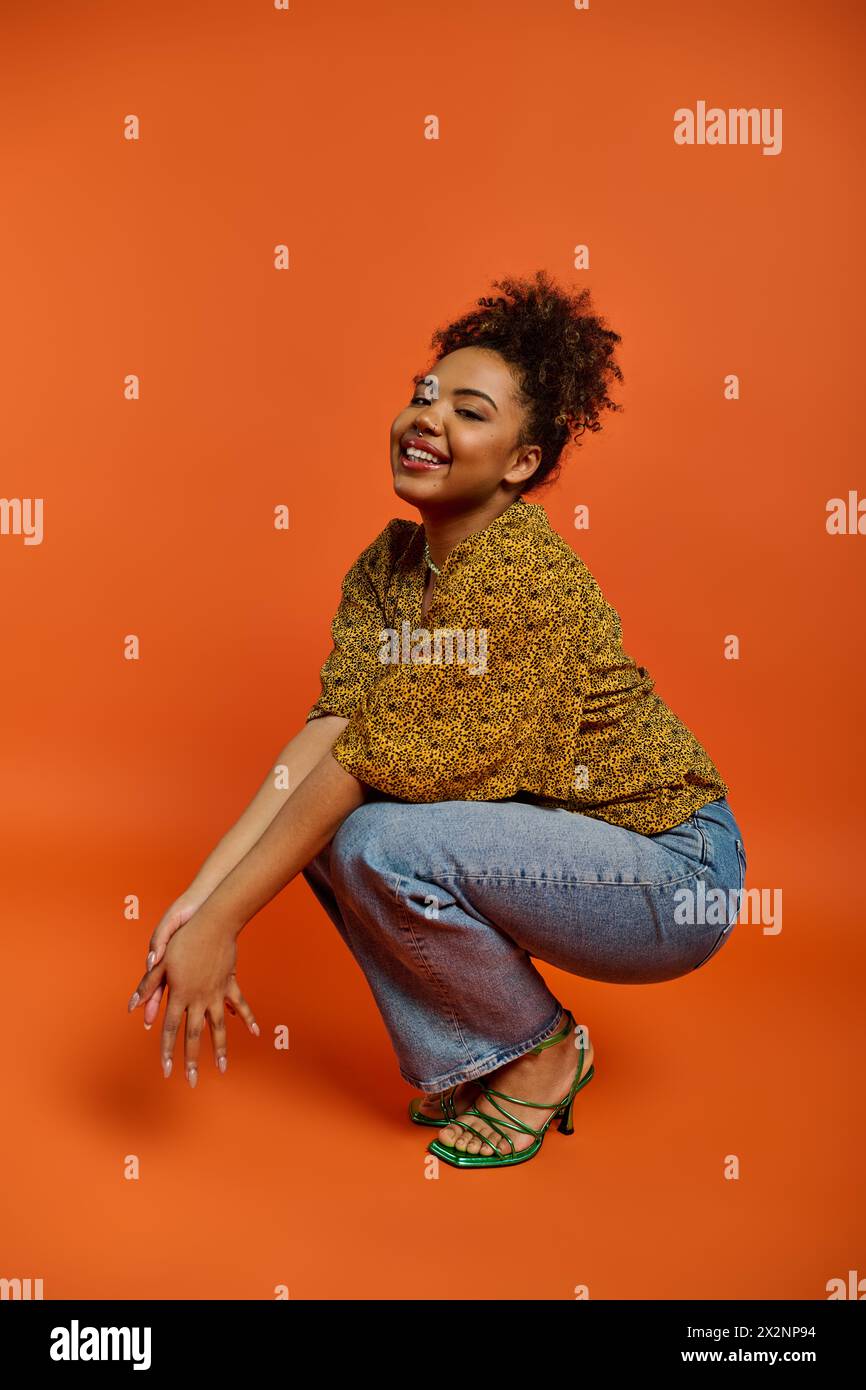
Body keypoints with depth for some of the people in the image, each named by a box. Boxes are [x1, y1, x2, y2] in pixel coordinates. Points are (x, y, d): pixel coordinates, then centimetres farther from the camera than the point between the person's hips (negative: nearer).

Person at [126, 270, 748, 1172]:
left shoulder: (520, 583, -26)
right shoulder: (390, 558, 0)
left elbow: (367, 759, -27)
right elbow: (329, 727, -10)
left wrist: (220, 926, -22)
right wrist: (202, 893, -19)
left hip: (674, 874, -7)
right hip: (553, 842, 8)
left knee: (382, 842, -27)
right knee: (319, 816, -5)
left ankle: (542, 1053, 1)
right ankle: (469, 1059, 9)